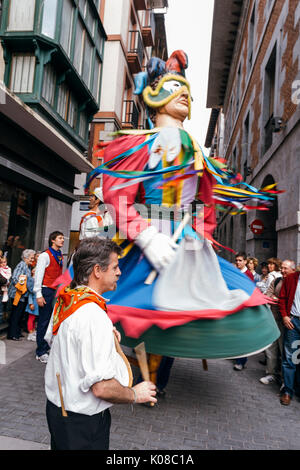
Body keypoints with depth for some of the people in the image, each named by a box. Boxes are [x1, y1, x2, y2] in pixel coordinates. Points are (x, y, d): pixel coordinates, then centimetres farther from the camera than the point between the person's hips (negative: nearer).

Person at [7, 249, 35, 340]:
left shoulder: (29, 266, 14)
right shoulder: (21, 265, -13)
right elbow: (14, 278, -20)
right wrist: (21, 288, -17)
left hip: (24, 295, 9)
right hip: (18, 294, -9)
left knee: (20, 314, 15)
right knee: (16, 314, -3)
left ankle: (17, 332, 25)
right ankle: (12, 334, 4)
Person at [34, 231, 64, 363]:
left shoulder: (60, 256, 14)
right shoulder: (45, 256, -7)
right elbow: (38, 275, -10)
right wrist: (39, 295, -14)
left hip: (57, 291, 7)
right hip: (47, 291, -7)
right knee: (44, 321, -2)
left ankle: (47, 347, 23)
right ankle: (41, 353, 8)